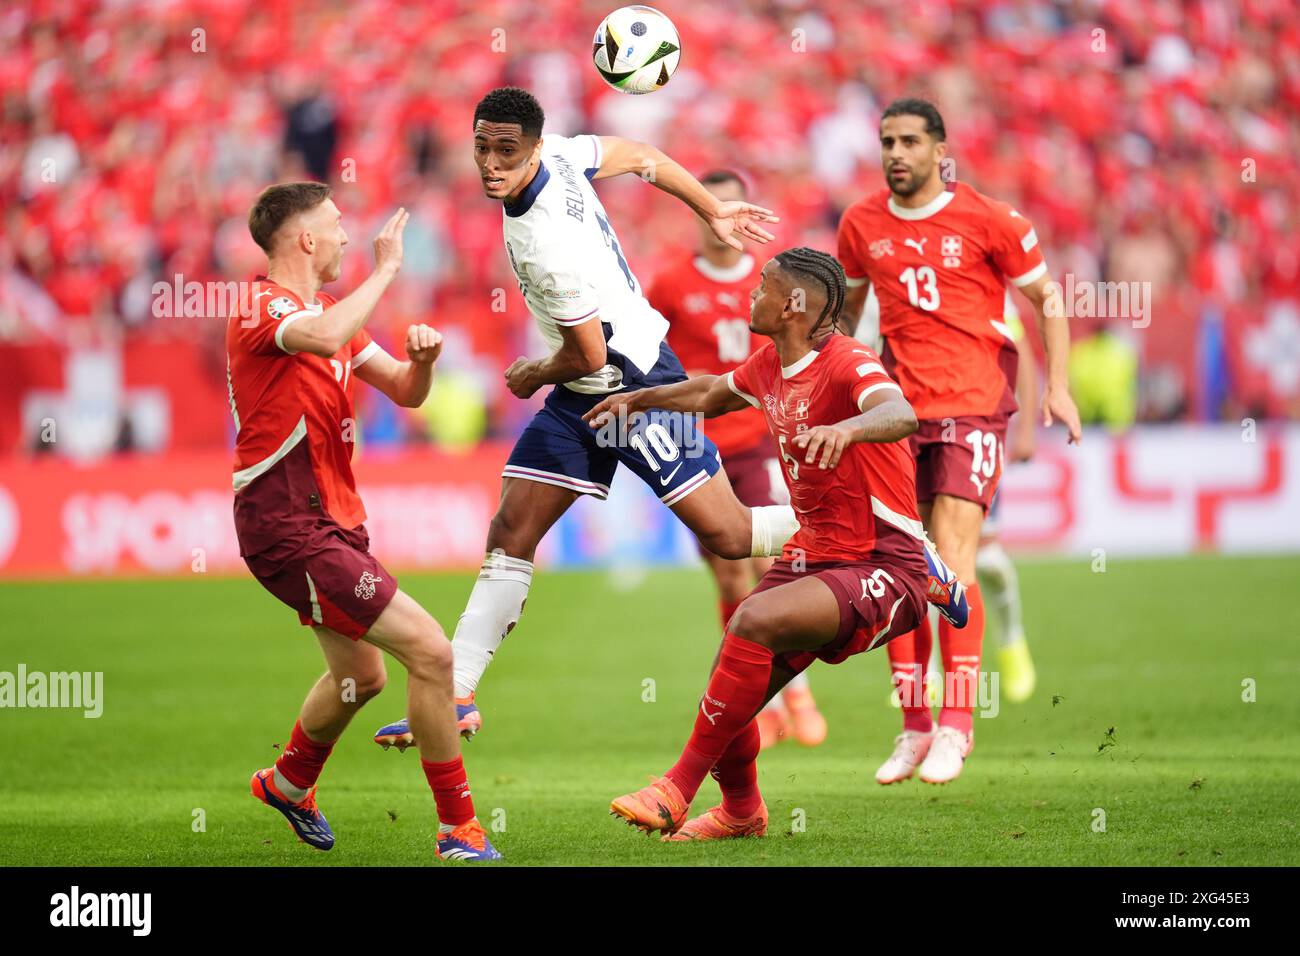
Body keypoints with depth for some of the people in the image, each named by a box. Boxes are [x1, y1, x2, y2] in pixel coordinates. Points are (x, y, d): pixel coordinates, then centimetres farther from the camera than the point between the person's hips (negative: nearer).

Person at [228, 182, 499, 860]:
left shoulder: (329, 312, 16)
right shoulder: (261, 307, -14)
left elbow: (404, 392, 17)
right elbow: (325, 338, -37)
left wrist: (423, 358, -6)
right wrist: (386, 267, -24)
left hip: (333, 520, 10)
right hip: (290, 530, -10)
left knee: (360, 673, 26)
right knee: (430, 651, -15)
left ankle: (289, 782, 50)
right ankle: (459, 829, -7)